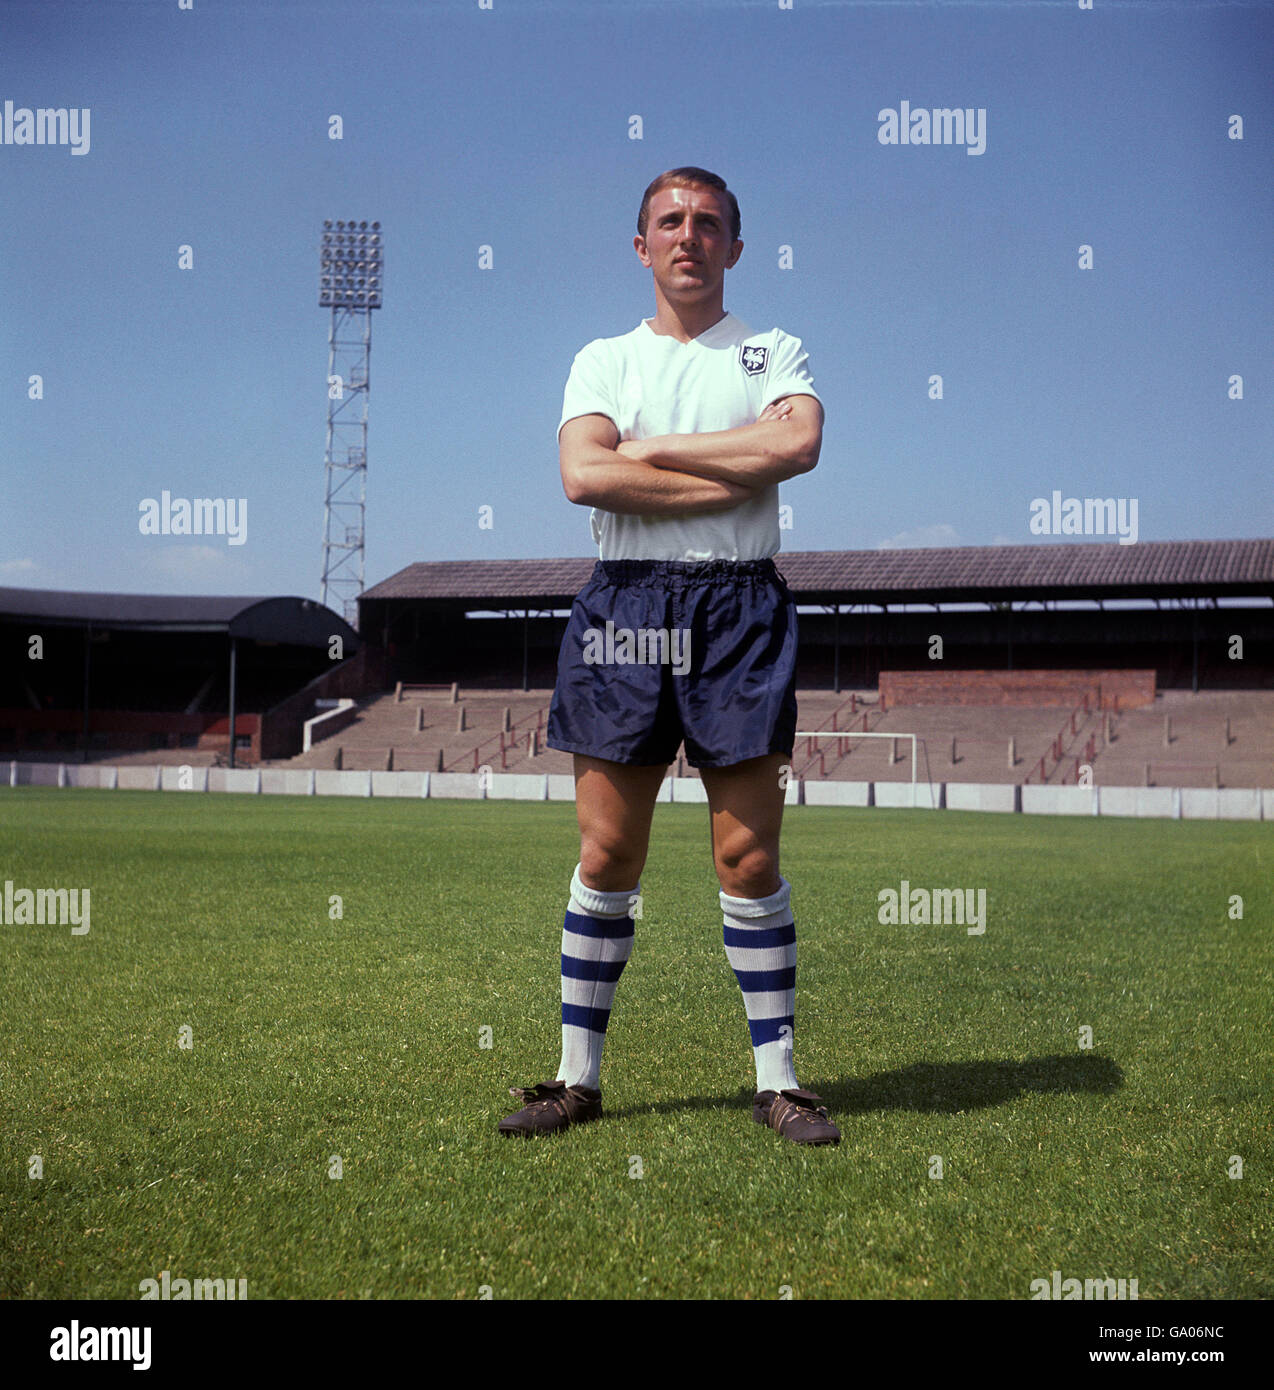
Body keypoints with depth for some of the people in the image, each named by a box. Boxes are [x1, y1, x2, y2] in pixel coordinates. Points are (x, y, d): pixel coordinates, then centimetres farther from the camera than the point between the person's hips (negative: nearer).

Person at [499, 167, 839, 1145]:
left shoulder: (775, 353, 12)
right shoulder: (603, 359, 14)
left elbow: (798, 445, -11)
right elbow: (583, 474, -6)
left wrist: (655, 449, -8)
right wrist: (735, 476, -9)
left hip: (740, 605, -1)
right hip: (626, 601, 1)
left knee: (749, 856, -1)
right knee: (607, 855, 2)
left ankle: (778, 1081, 9)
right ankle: (579, 1079, 13)